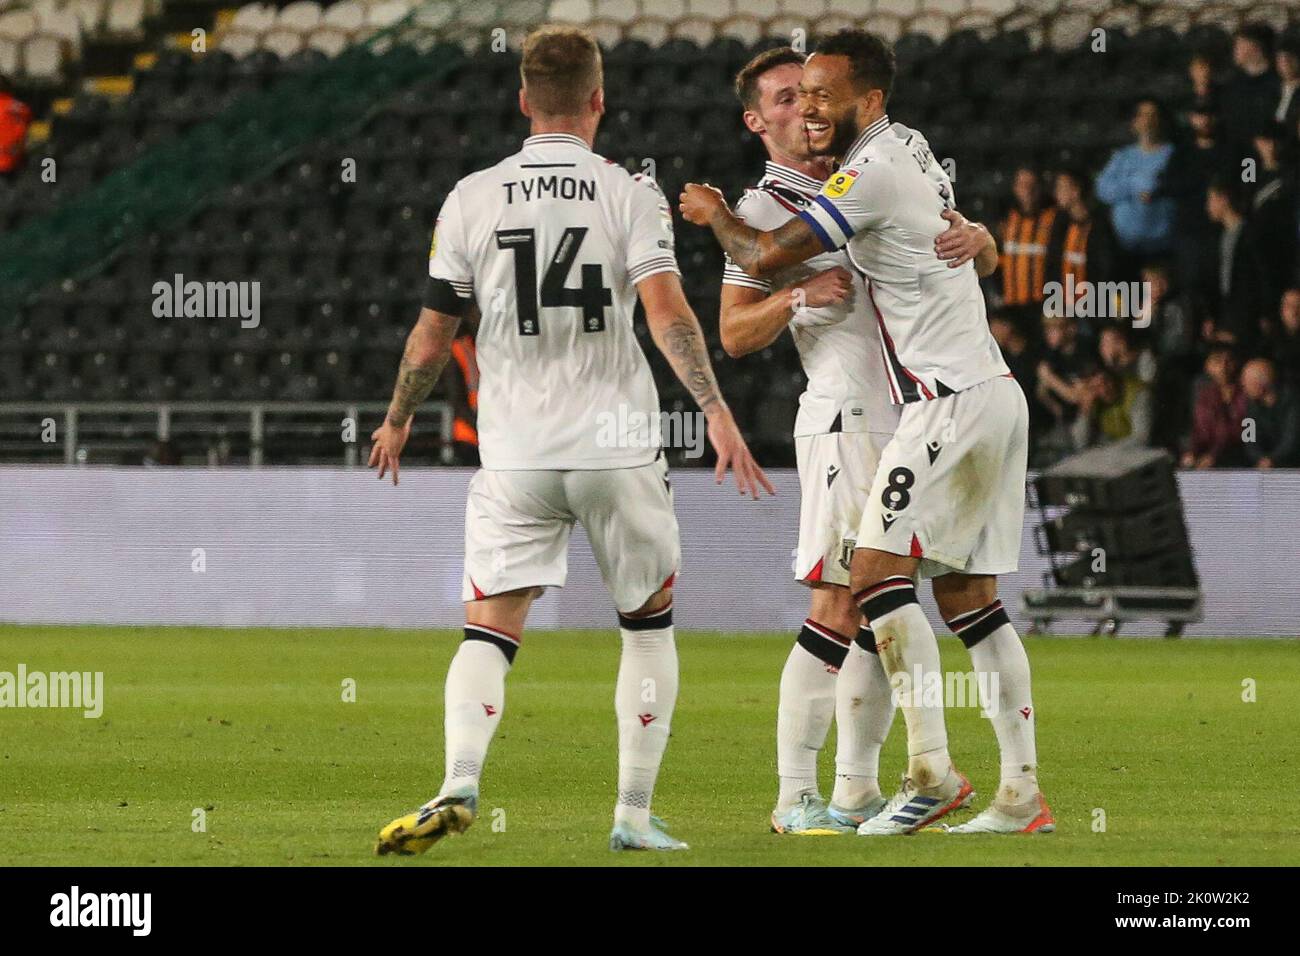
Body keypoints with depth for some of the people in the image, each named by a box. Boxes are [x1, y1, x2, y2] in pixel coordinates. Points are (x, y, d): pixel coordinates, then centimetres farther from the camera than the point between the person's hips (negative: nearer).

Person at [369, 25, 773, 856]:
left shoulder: (473, 199, 3)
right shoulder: (629, 195, -2)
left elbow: (433, 338, 6)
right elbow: (666, 311, -15)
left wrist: (397, 421, 21)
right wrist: (717, 412, -18)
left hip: (516, 455, 1)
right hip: (618, 446, -1)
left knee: (489, 630, 1)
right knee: (649, 625, 15)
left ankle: (459, 786, -24)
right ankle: (635, 815, 10)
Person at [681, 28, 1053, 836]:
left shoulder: (873, 172, -13)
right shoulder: (913, 150, 16)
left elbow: (765, 259, -14)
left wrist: (715, 217, 7)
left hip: (953, 400, -10)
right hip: (994, 396, 10)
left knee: (878, 571, -14)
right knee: (968, 595, 9)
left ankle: (931, 770, -21)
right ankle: (1023, 792, 7)